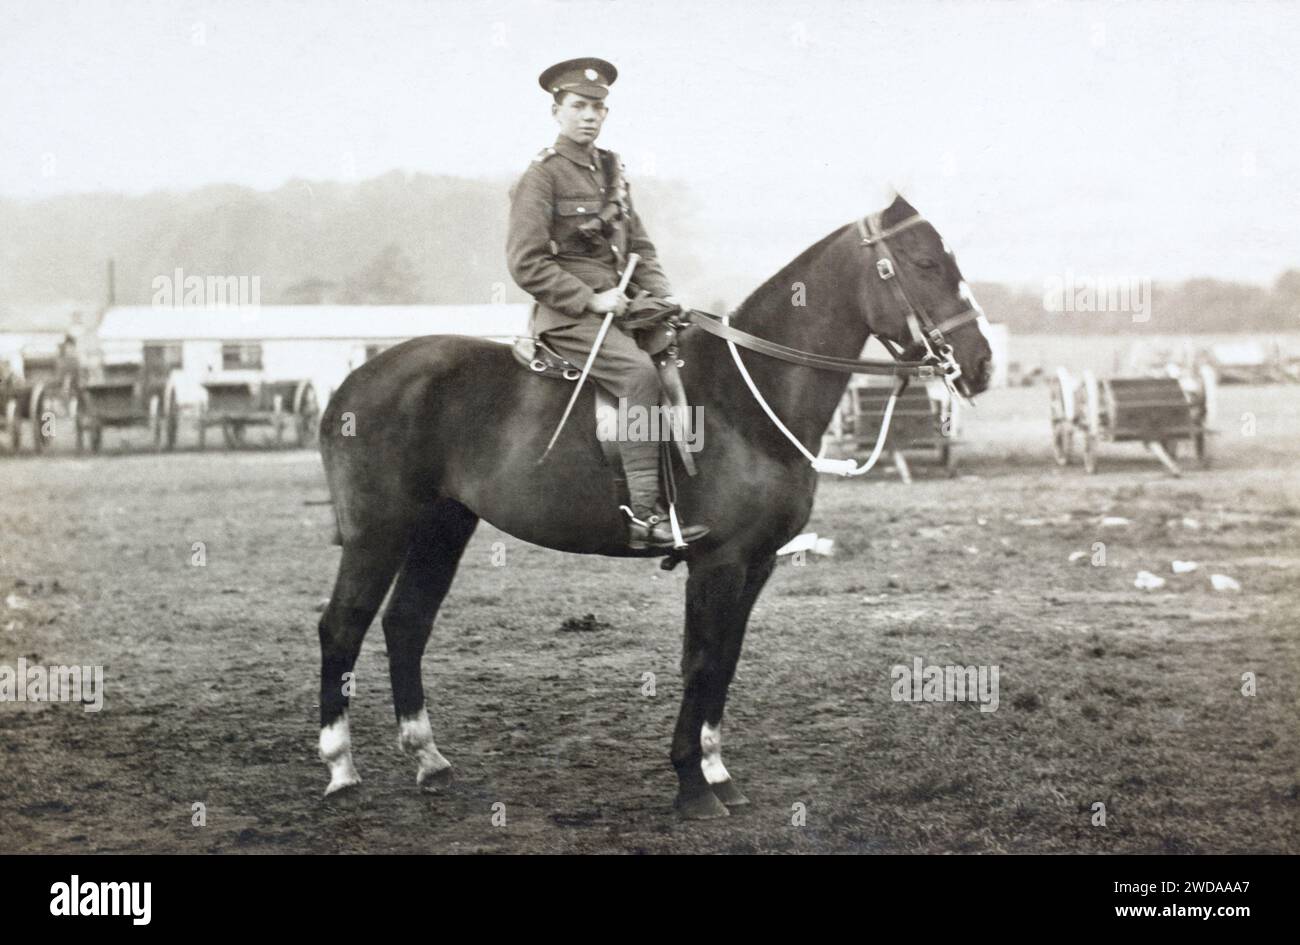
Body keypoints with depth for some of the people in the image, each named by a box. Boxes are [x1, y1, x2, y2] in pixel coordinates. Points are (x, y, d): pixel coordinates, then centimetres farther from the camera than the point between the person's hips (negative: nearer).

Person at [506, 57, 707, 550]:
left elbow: (639, 246, 22)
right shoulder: (542, 176, -7)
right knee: (638, 370, -30)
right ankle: (643, 513, -33)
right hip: (568, 315, -8)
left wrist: (661, 294, 5)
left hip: (617, 303, 8)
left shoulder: (610, 168, 16)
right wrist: (591, 300, -16)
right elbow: (526, 264, -13)